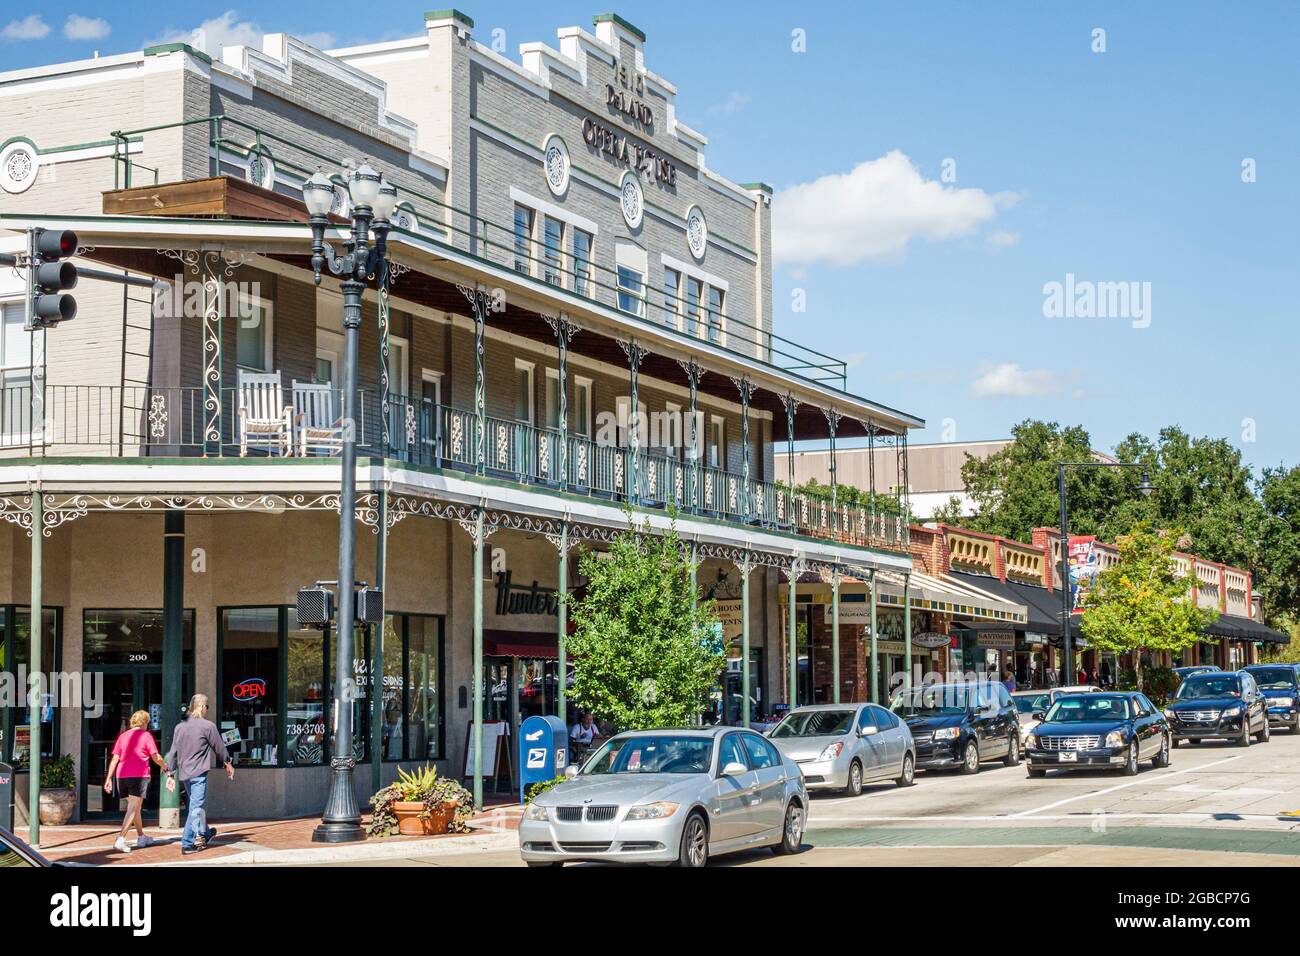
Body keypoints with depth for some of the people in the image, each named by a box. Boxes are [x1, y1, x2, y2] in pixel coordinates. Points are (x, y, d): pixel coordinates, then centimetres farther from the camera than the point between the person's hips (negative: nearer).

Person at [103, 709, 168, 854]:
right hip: (139, 776, -6)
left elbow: (115, 758, 8)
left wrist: (108, 778, 7)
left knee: (135, 807, 20)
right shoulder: (146, 735, -1)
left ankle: (142, 837, 34)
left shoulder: (122, 736, 12)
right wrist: (166, 766, 18)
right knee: (133, 809, -8)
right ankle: (121, 839, -22)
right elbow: (156, 757, -2)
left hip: (122, 775, 6)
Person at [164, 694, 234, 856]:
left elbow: (173, 752, 10)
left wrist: (170, 774, 14)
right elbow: (219, 747, 1)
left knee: (196, 804, 22)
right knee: (197, 806, -4)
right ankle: (187, 844, -8)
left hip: (184, 773, 7)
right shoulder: (208, 726, -8)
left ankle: (204, 833, 38)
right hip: (199, 772, -6)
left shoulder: (179, 726, 9)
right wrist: (228, 764, 18)